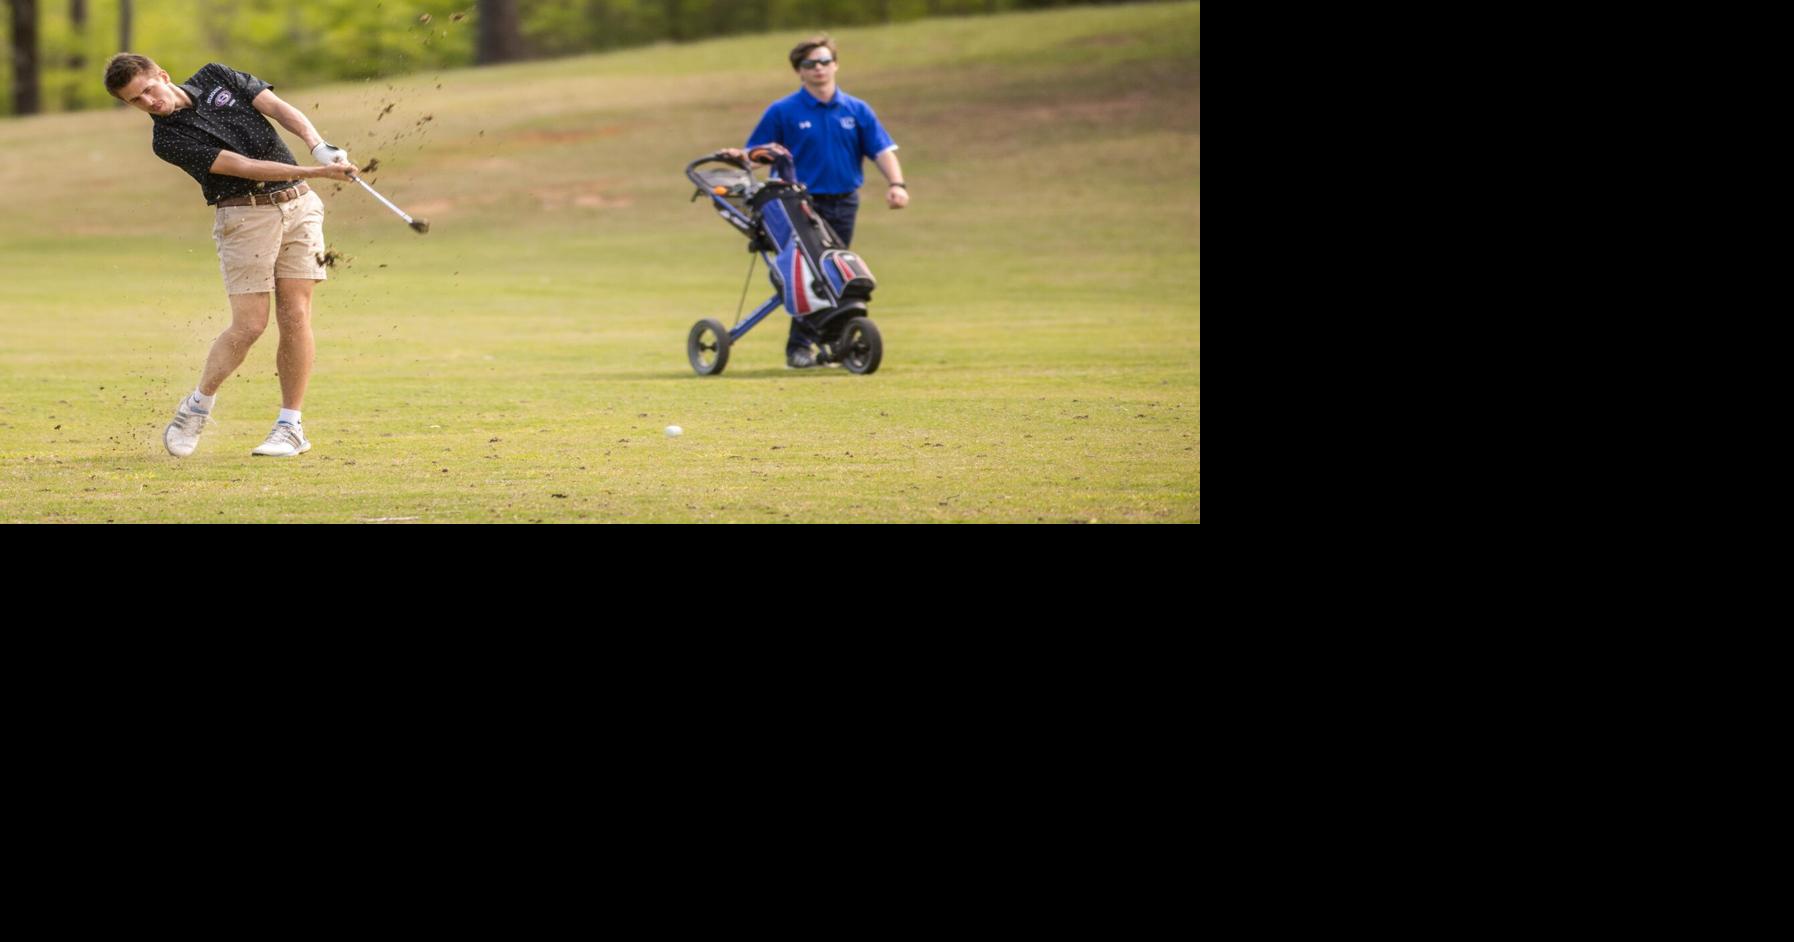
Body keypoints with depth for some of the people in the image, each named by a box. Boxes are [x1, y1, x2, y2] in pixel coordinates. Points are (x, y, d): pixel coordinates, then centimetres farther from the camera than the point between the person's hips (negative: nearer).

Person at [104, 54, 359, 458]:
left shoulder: (215, 77, 7)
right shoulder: (169, 139, -9)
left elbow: (280, 109, 1)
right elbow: (241, 166, -17)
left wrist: (318, 147, -17)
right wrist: (314, 172, -23)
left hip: (299, 204, 4)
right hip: (245, 216, -4)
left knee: (295, 317, -3)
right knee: (249, 324, -9)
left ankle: (291, 426, 3)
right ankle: (199, 405, 14)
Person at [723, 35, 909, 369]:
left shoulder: (857, 111, 6)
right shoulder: (783, 112, -1)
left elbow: (883, 151, 2)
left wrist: (896, 184, -14)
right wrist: (739, 157, -20)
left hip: (844, 203, 3)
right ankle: (799, 346, -10)